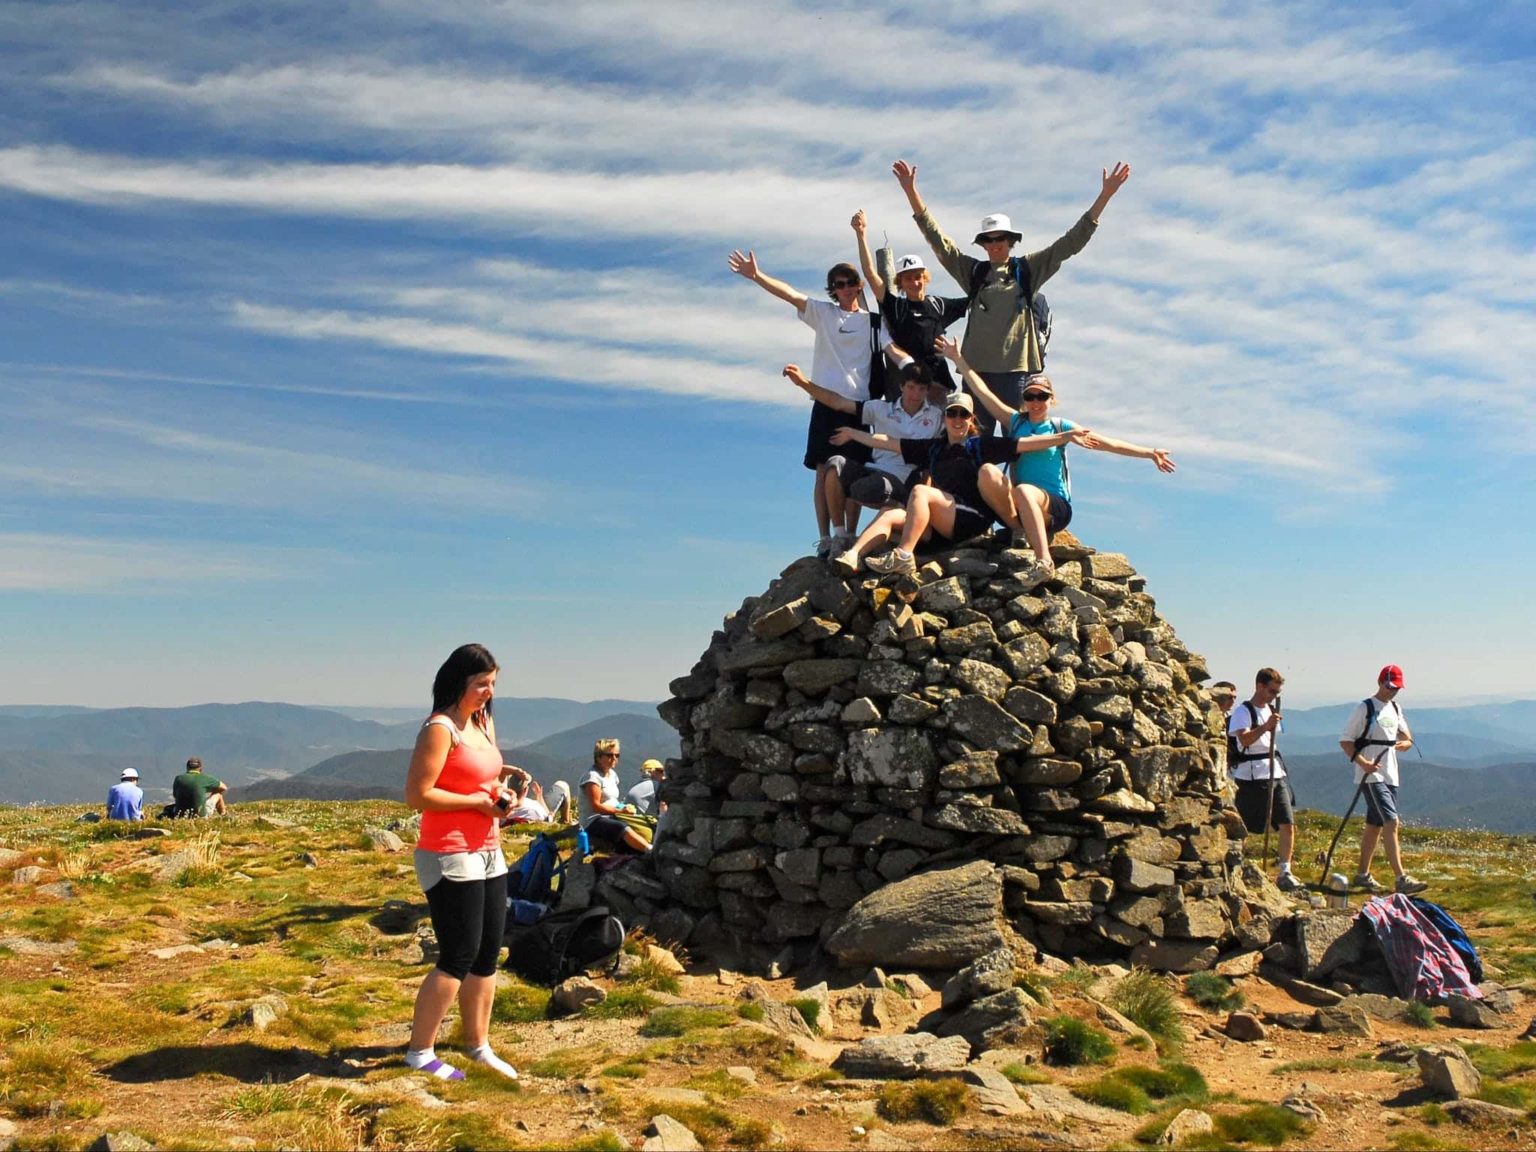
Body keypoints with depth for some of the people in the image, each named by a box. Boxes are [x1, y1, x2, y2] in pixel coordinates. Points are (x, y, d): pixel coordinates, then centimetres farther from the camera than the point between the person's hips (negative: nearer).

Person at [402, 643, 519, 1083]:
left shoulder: (484, 724, 13)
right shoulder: (440, 729, -14)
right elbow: (418, 795, -20)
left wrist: (500, 794, 6)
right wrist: (477, 801, -17)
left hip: (488, 854, 9)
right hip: (450, 857, -9)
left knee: (488, 953, 12)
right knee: (458, 958, -6)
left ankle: (477, 1044, 24)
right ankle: (420, 1052, 6)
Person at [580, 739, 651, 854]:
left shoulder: (612, 774, 15)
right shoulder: (593, 776, -11)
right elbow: (596, 806, -16)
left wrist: (623, 807, -2)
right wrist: (621, 810, -17)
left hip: (611, 819, 9)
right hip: (594, 822, -9)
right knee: (624, 829, -34)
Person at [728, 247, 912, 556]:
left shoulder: (872, 323, 11)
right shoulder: (823, 313, 10)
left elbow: (895, 353, 0)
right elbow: (790, 294, -3)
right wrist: (756, 276, -18)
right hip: (827, 402, -1)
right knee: (824, 471, -4)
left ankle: (849, 536, 5)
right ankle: (825, 539, -4)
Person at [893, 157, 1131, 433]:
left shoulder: (1028, 269, 10)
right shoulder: (973, 272, 12)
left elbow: (1072, 242, 6)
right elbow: (938, 240, 8)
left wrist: (1105, 195, 1)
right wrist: (911, 191, 1)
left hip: (1018, 368, -1)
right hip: (977, 368, 1)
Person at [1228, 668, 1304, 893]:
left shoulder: (1272, 710, 16)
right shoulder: (1242, 712, -9)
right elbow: (1244, 739, -26)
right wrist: (1266, 726, -38)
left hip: (1275, 774, 7)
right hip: (1251, 777, -7)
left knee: (1288, 825, -1)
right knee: (1246, 830, -2)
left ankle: (1285, 874, 4)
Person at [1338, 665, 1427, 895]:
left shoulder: (1395, 708, 15)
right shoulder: (1364, 708, -7)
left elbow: (1407, 737, 21)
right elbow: (1345, 740, -9)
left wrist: (1405, 743, -4)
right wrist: (1362, 762, -23)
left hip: (1390, 776, 8)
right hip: (1371, 776, -8)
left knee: (1375, 825, 12)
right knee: (1391, 822, -17)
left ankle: (1363, 875, 21)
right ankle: (1401, 879, -20)